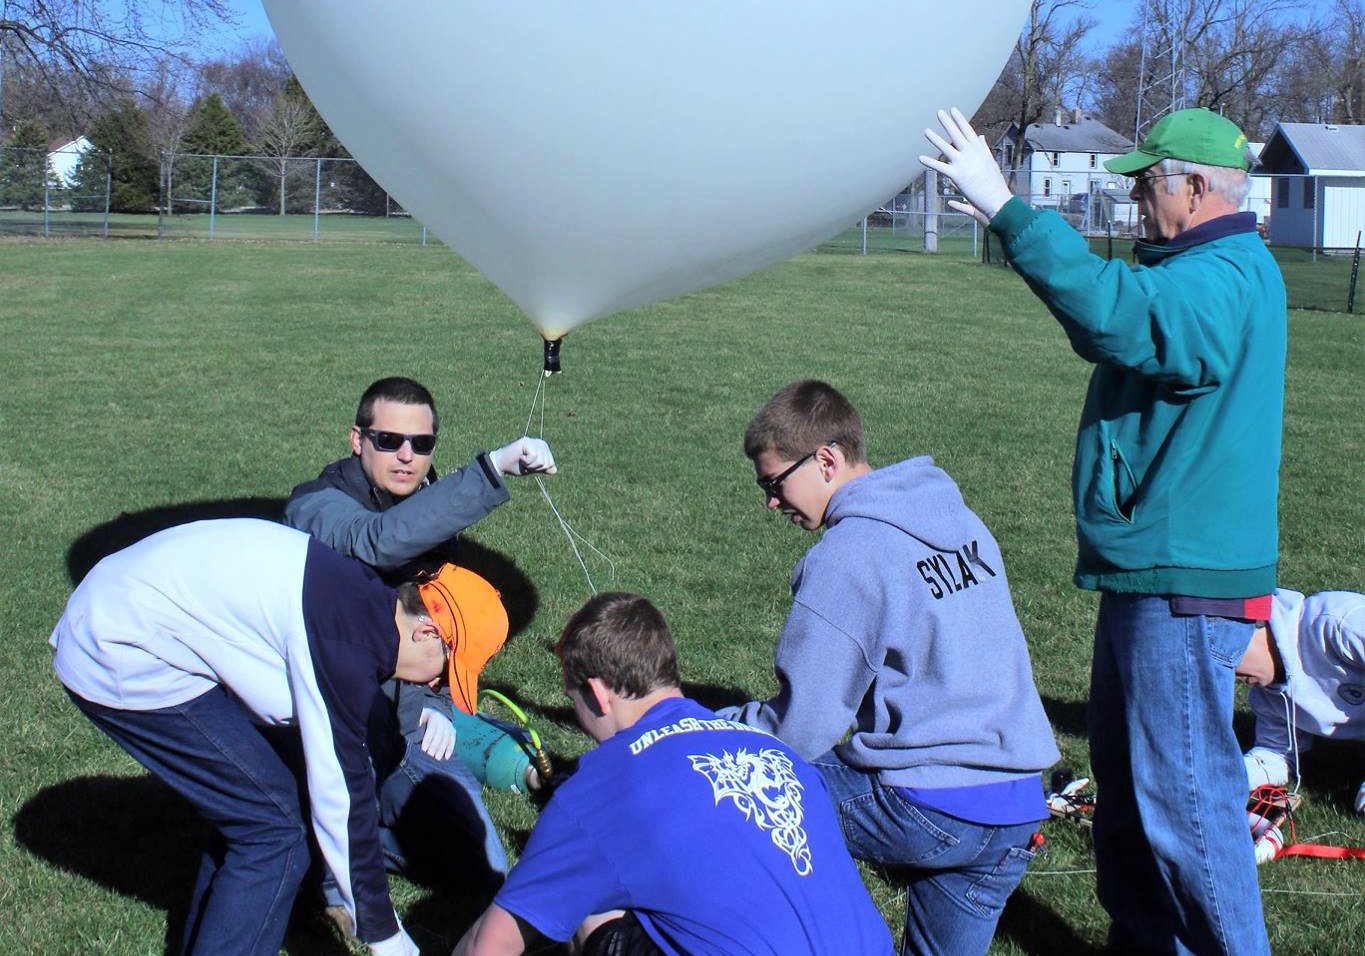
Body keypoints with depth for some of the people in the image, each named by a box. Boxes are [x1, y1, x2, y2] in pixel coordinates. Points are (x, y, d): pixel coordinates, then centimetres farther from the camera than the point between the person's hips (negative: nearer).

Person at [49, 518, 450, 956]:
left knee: (246, 810, 16)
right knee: (272, 827, -6)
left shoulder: (362, 592, 5)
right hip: (120, 668, -10)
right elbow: (341, 799, -17)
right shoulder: (347, 642, -22)